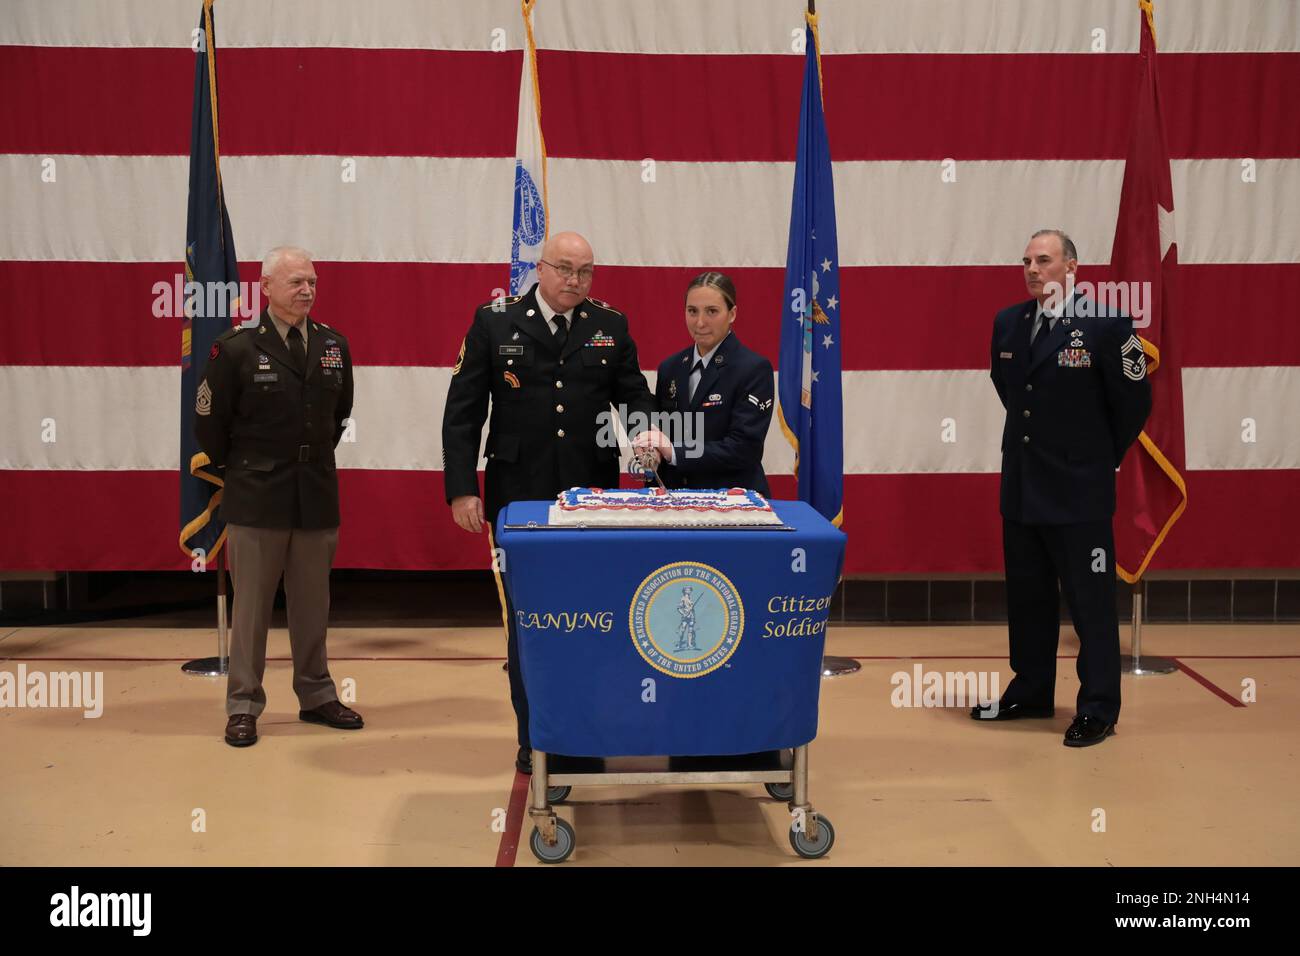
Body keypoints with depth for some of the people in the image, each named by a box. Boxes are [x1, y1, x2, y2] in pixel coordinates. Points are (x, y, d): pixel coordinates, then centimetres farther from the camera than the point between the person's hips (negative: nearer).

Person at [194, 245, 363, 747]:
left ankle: (316, 696, 25)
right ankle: (243, 706, 14)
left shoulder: (334, 344, 5)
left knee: (312, 604, 12)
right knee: (251, 606, 4)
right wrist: (239, 469, 8)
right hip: (256, 498, -4)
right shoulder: (235, 348, -9)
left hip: (317, 496, 4)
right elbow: (210, 424, -1)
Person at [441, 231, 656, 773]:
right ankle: (533, 739, 17)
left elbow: (634, 394, 11)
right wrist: (461, 489, -6)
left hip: (594, 498, 2)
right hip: (519, 498, -1)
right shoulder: (494, 322, 1)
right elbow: (462, 412, 1)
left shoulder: (611, 326, 7)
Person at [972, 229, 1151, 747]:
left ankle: (1098, 709, 12)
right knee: (1027, 597, 15)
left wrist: (1102, 458, 5)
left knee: (1091, 601, 1)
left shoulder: (1107, 326, -12)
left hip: (1079, 491, -6)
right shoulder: (1007, 322, 5)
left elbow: (1134, 402, -4)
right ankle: (1030, 693, 29)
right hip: (1020, 488, 6)